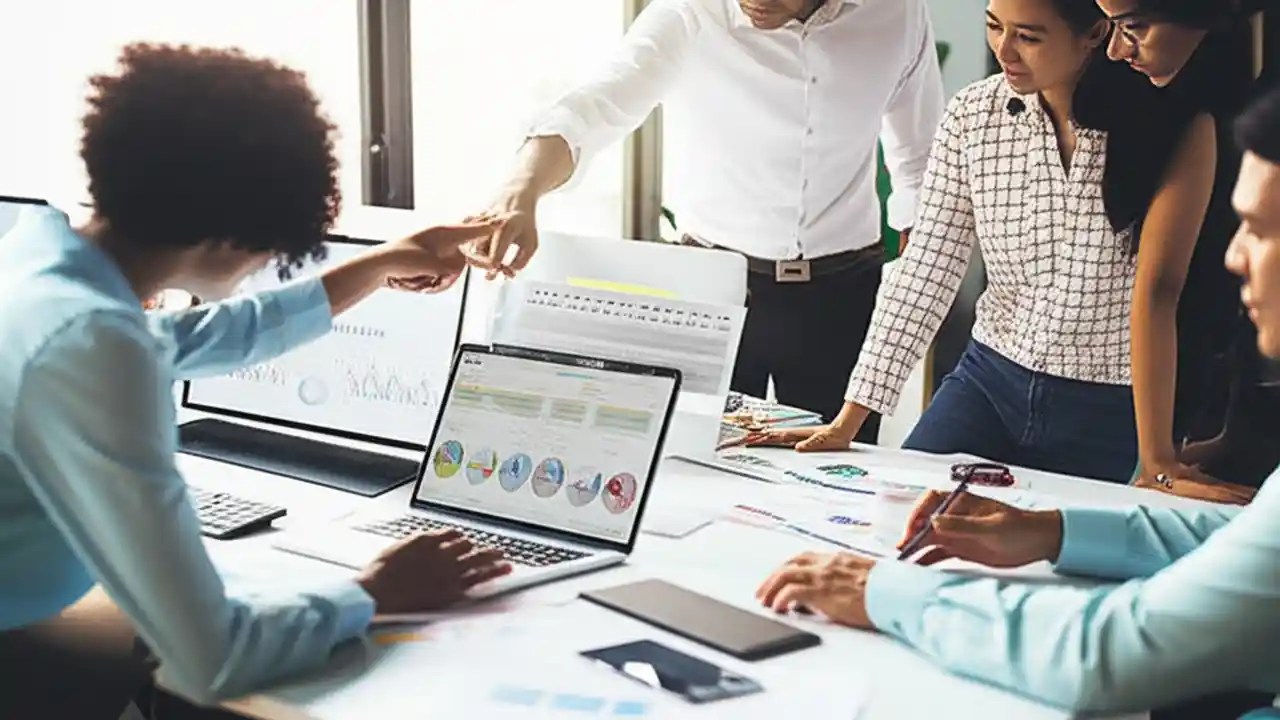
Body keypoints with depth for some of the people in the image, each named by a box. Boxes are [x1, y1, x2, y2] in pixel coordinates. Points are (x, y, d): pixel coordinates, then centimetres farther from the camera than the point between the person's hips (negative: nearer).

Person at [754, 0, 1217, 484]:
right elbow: (924, 270, -5)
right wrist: (848, 421, -9)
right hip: (988, 385, 3)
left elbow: (1158, 289, -20)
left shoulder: (1173, 127, -14)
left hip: (1112, 416, -3)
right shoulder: (973, 114, -5)